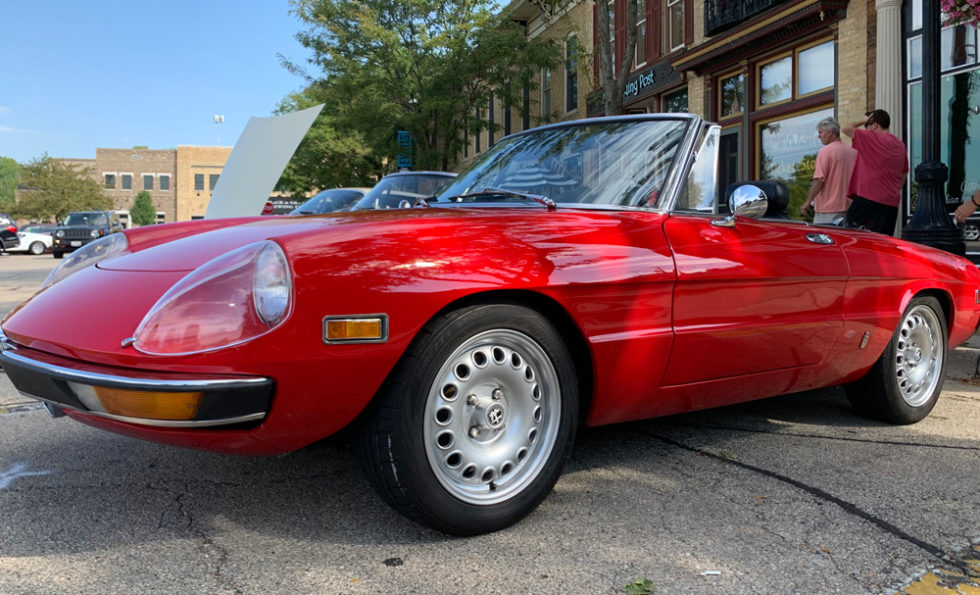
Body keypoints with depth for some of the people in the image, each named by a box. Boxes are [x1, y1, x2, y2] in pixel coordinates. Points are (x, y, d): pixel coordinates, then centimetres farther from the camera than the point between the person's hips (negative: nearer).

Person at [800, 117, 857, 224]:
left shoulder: (826, 151, -11)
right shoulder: (854, 152, 10)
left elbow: (819, 180, -17)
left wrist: (808, 202, -11)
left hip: (828, 209, -7)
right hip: (848, 208, 7)